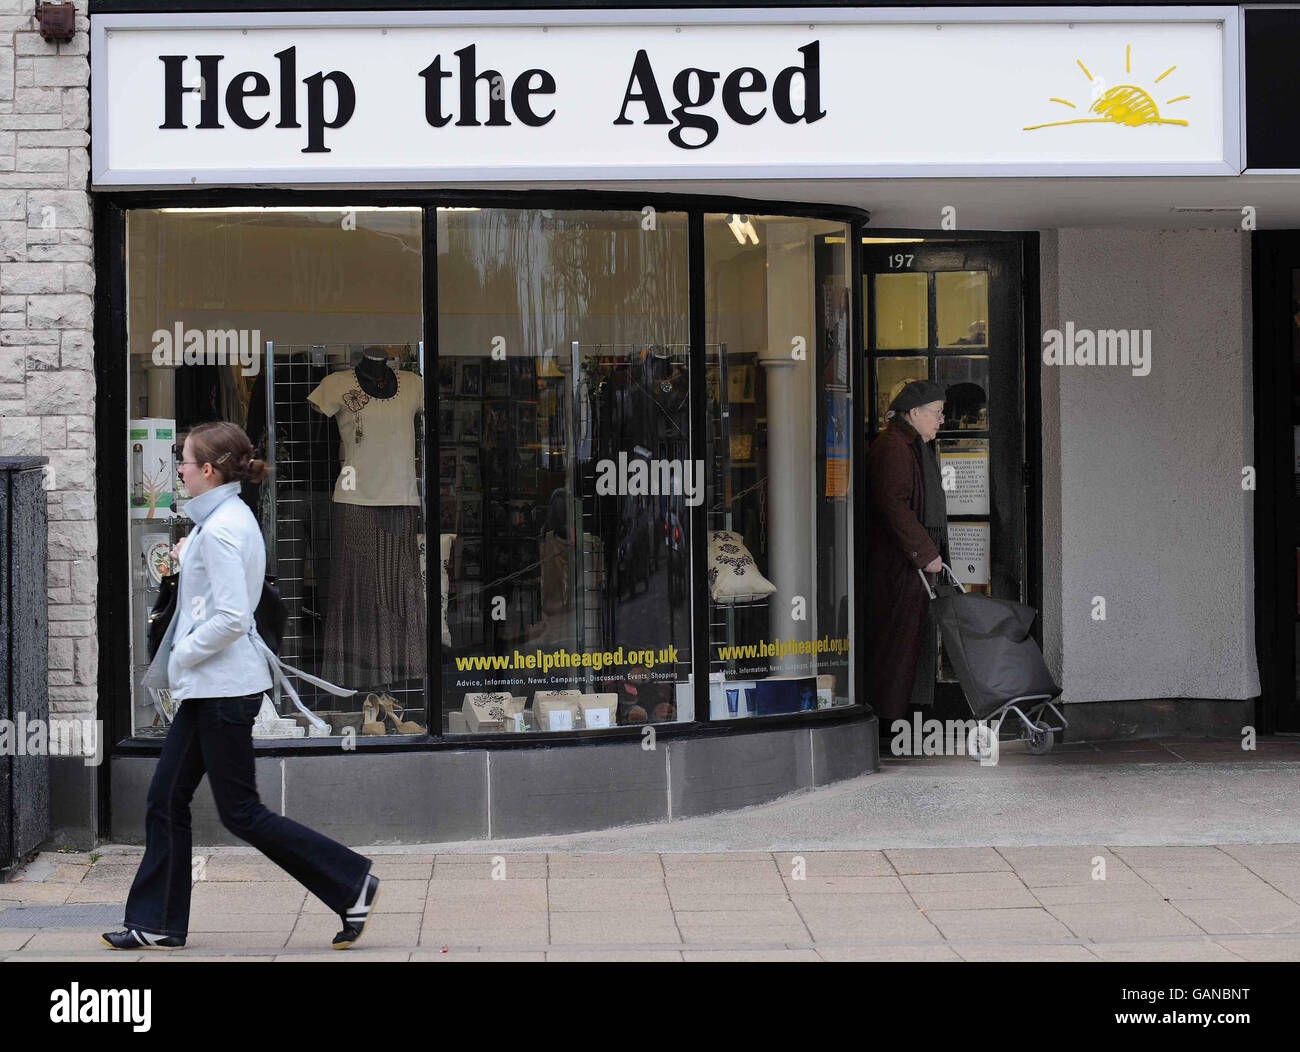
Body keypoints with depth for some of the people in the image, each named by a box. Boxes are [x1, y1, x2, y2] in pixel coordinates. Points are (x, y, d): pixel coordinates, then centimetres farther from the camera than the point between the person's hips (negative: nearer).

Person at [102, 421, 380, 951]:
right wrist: (187, 558, 10)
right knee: (166, 800, 11)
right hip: (210, 687, 10)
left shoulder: (220, 529, -19)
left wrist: (183, 654, -13)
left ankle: (351, 882, 4)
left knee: (240, 813, -3)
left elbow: (233, 618, -24)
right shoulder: (233, 518, 12)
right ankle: (156, 924, 17)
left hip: (223, 688, -10)